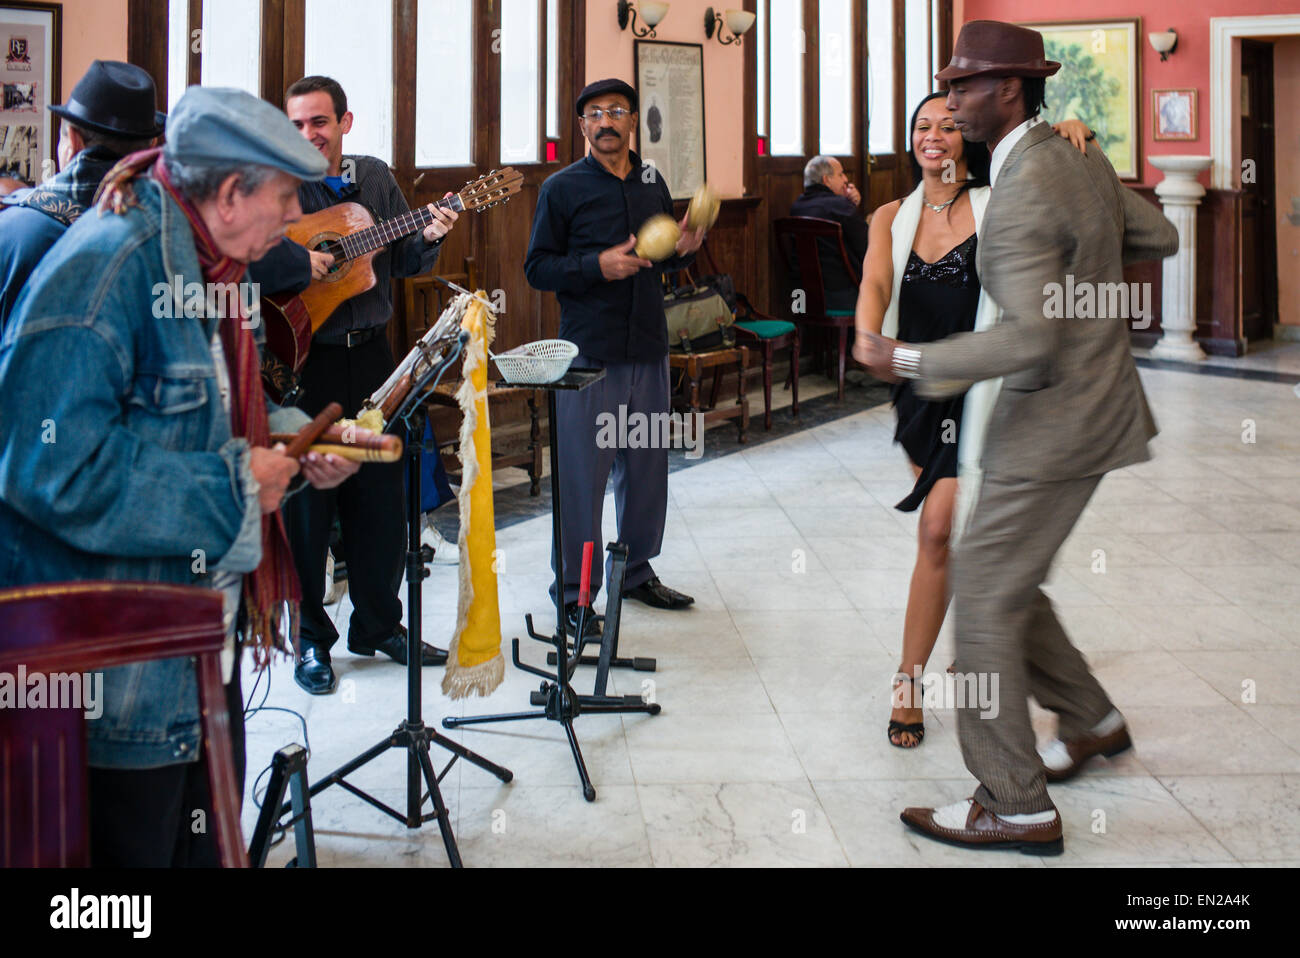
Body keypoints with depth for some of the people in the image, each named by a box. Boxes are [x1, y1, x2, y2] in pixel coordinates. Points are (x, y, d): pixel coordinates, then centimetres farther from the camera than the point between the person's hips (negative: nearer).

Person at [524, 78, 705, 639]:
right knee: (582, 472, -3)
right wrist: (599, 266, -19)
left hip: (648, 349, 5)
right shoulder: (562, 188, -3)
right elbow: (537, 268, -6)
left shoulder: (653, 184, 12)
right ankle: (574, 591, 7)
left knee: (647, 464, 12)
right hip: (588, 353, -5)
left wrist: (685, 248, 1)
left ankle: (635, 570, 28)